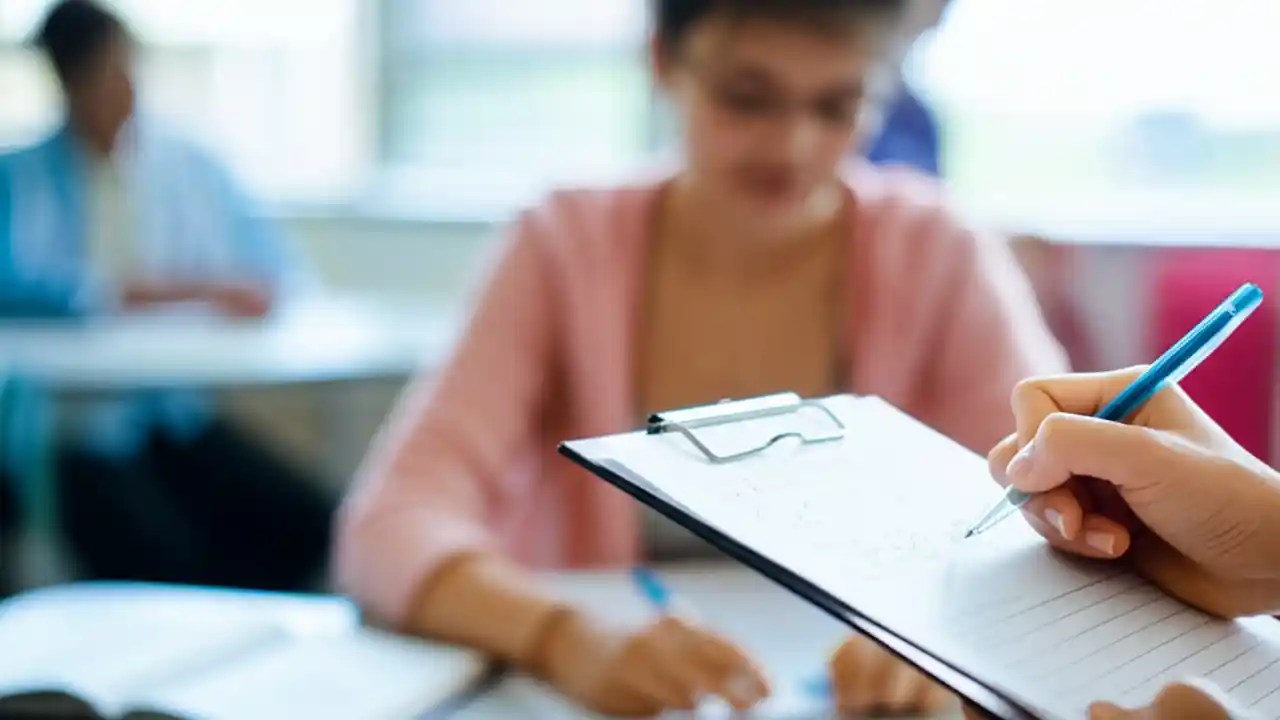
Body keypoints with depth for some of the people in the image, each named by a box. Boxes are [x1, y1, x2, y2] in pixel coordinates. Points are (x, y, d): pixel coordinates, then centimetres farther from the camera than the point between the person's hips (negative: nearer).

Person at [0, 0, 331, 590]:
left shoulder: (190, 168, 12)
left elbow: (279, 272, 14)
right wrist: (155, 292, -24)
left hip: (178, 410, 4)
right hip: (72, 423, -4)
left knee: (304, 524, -18)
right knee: (161, 559, -30)